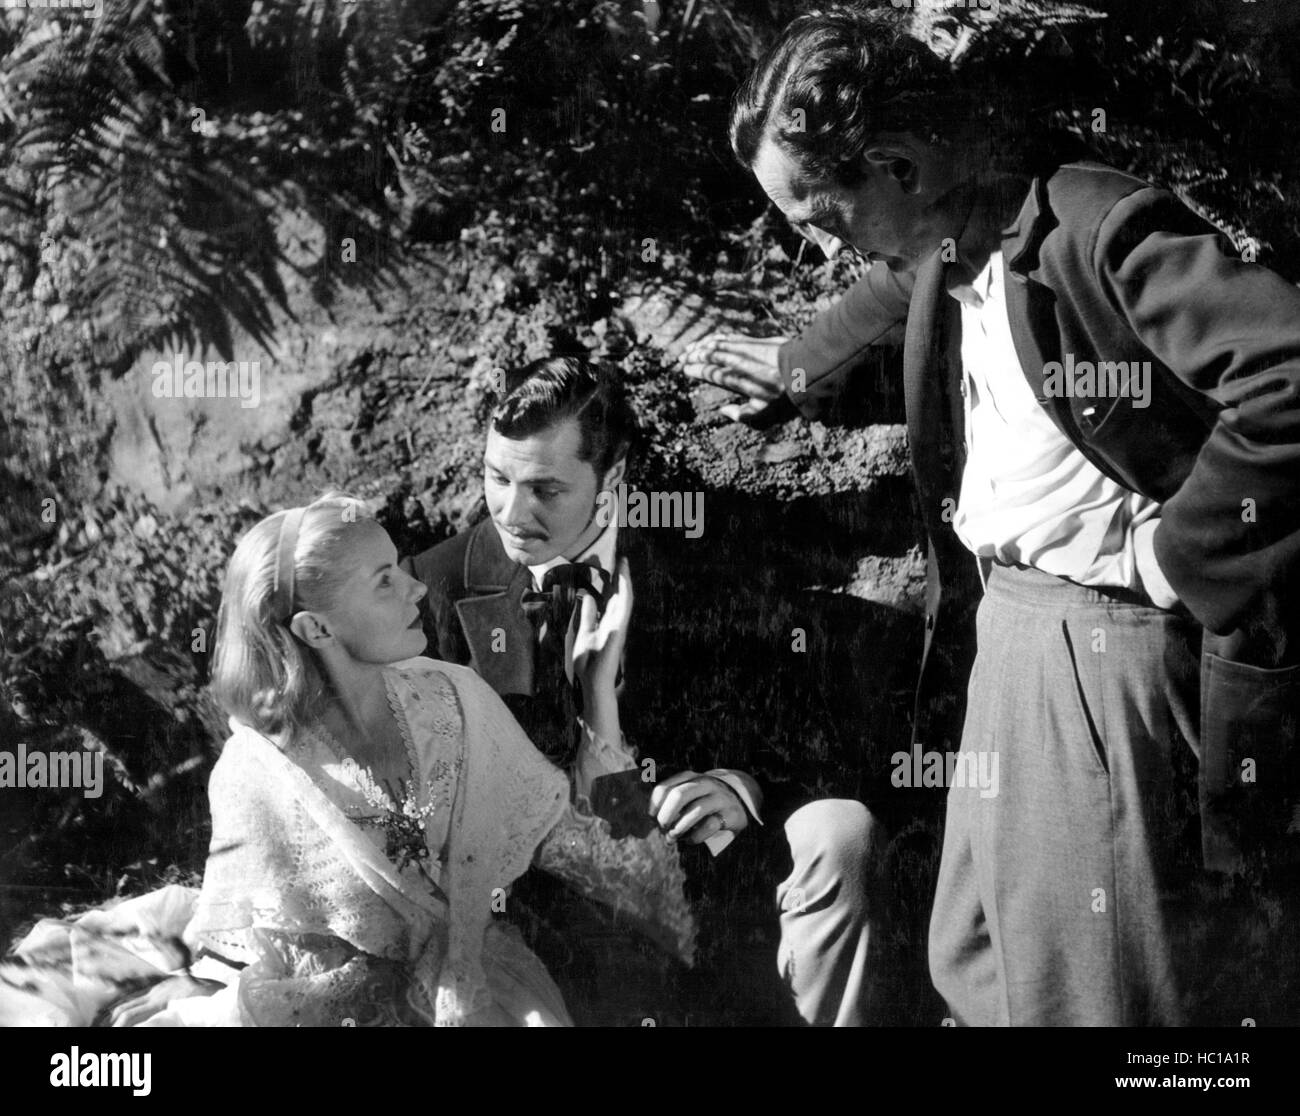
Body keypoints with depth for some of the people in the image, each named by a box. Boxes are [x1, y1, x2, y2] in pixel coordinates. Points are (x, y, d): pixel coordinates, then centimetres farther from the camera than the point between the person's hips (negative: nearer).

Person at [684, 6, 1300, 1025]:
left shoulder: (1098, 230, -21)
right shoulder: (941, 251, 7)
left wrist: (1178, 552, -24)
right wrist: (797, 367, 42)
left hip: (1106, 646, -9)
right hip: (1003, 632, 9)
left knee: (1089, 986, 4)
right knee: (972, 966, 19)